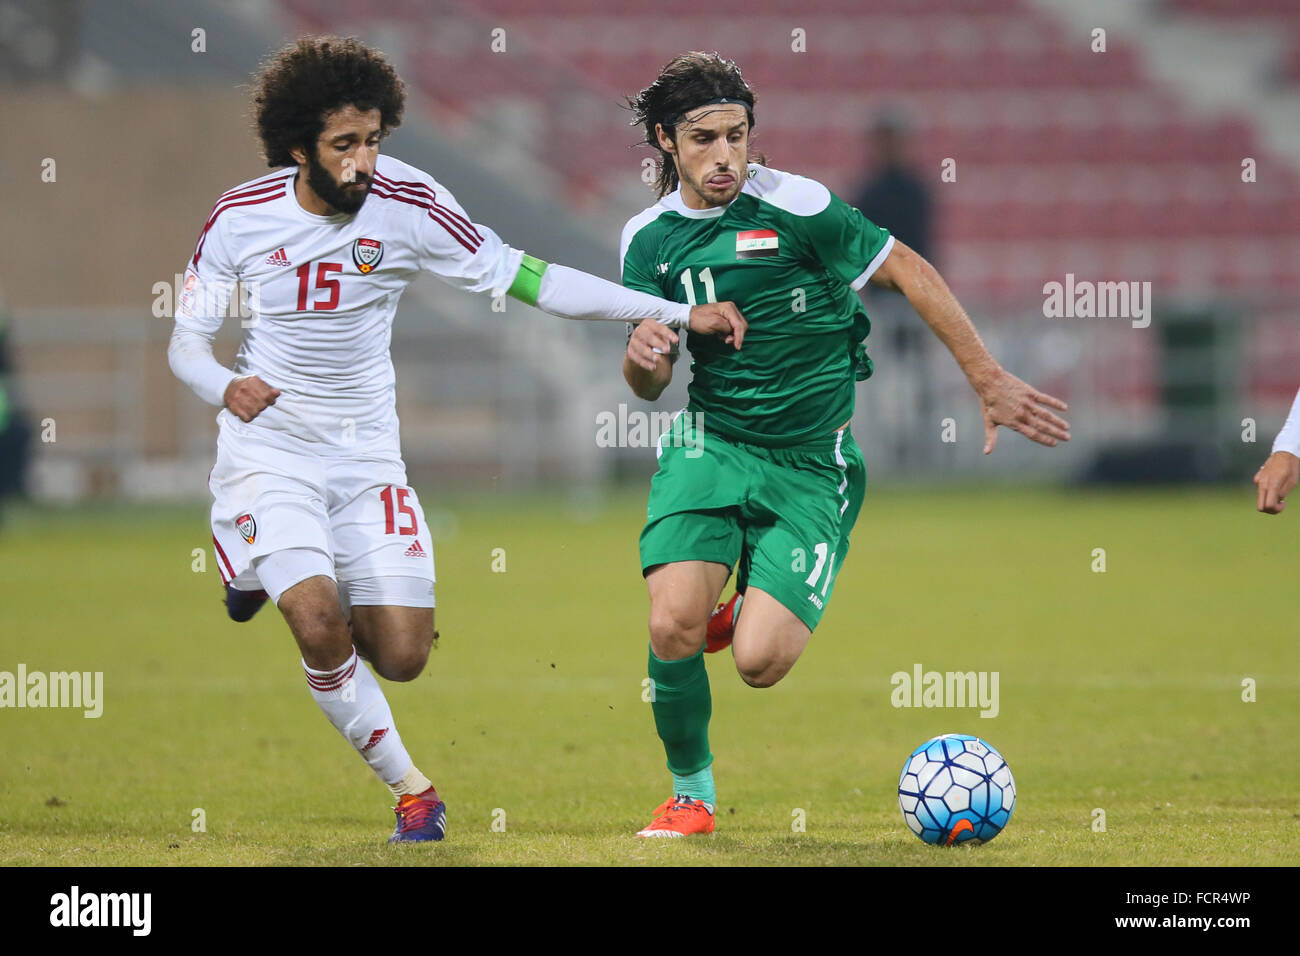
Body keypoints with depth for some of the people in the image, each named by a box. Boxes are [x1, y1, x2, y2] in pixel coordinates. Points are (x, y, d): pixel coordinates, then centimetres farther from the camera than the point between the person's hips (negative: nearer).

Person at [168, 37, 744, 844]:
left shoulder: (407, 204, -11)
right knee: (320, 626, -24)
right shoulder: (241, 218, -10)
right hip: (269, 448, -2)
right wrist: (225, 385, -26)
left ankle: (288, 578, 27)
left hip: (366, 452, 2)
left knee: (402, 656, -4)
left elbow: (527, 280, -10)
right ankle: (410, 788, -2)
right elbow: (186, 342, -1)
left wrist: (680, 314, -15)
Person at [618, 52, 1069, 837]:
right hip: (711, 444, 3)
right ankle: (691, 794, 6)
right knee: (673, 627, -21)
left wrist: (989, 380, -6)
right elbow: (650, 385, 9)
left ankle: (751, 615, 21)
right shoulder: (648, 238, 3)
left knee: (759, 662, -19)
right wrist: (642, 357, -16)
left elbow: (907, 271, -5)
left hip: (810, 467, -3)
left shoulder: (794, 206, -13)